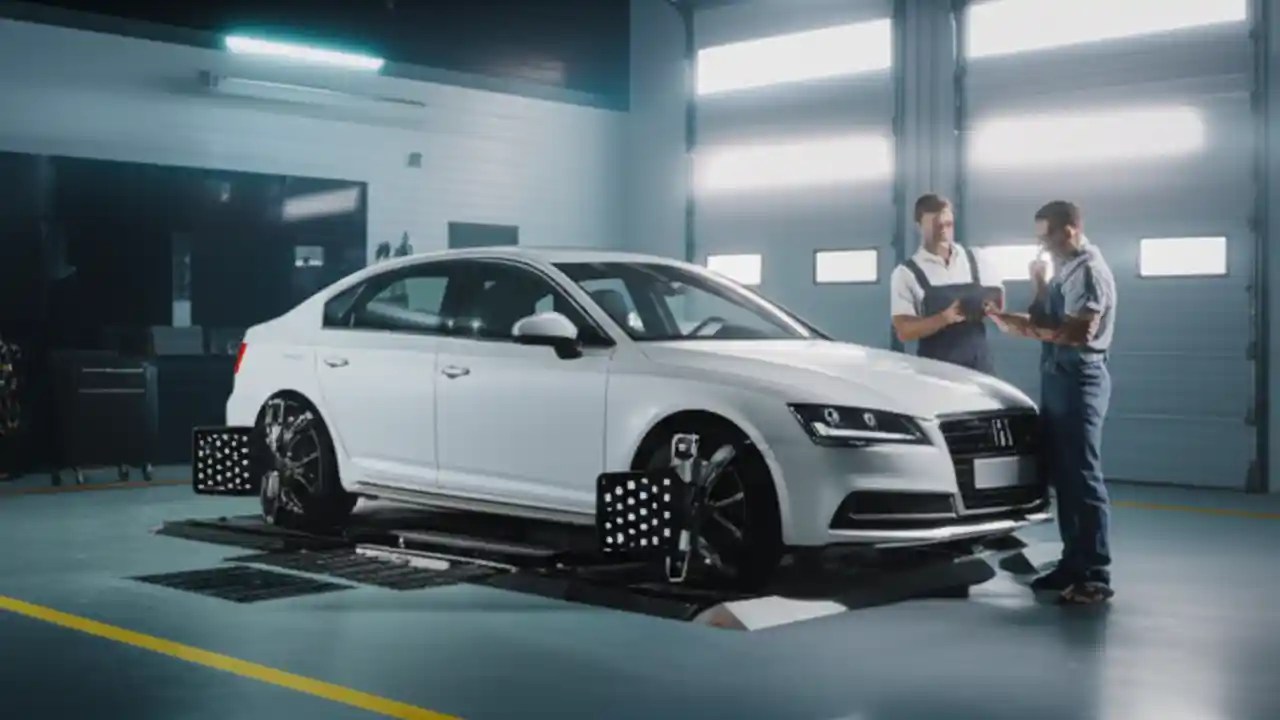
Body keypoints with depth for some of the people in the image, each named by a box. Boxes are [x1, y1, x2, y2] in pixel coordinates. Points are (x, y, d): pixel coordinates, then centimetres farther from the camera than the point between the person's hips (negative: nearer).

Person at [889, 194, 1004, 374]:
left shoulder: (975, 260, 7)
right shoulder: (906, 273, -3)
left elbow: (999, 301, 16)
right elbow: (904, 331, -9)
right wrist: (945, 318, -24)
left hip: (980, 364, 3)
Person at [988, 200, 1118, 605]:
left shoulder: (1089, 270, -13)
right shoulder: (1067, 270, 17)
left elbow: (1077, 333, -22)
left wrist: (1022, 327, -17)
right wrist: (1041, 286, 6)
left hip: (1080, 380, -10)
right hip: (1058, 377, 10)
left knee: (1083, 477, -10)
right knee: (1063, 476, 12)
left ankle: (1096, 576, -8)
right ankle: (1073, 563, 19)